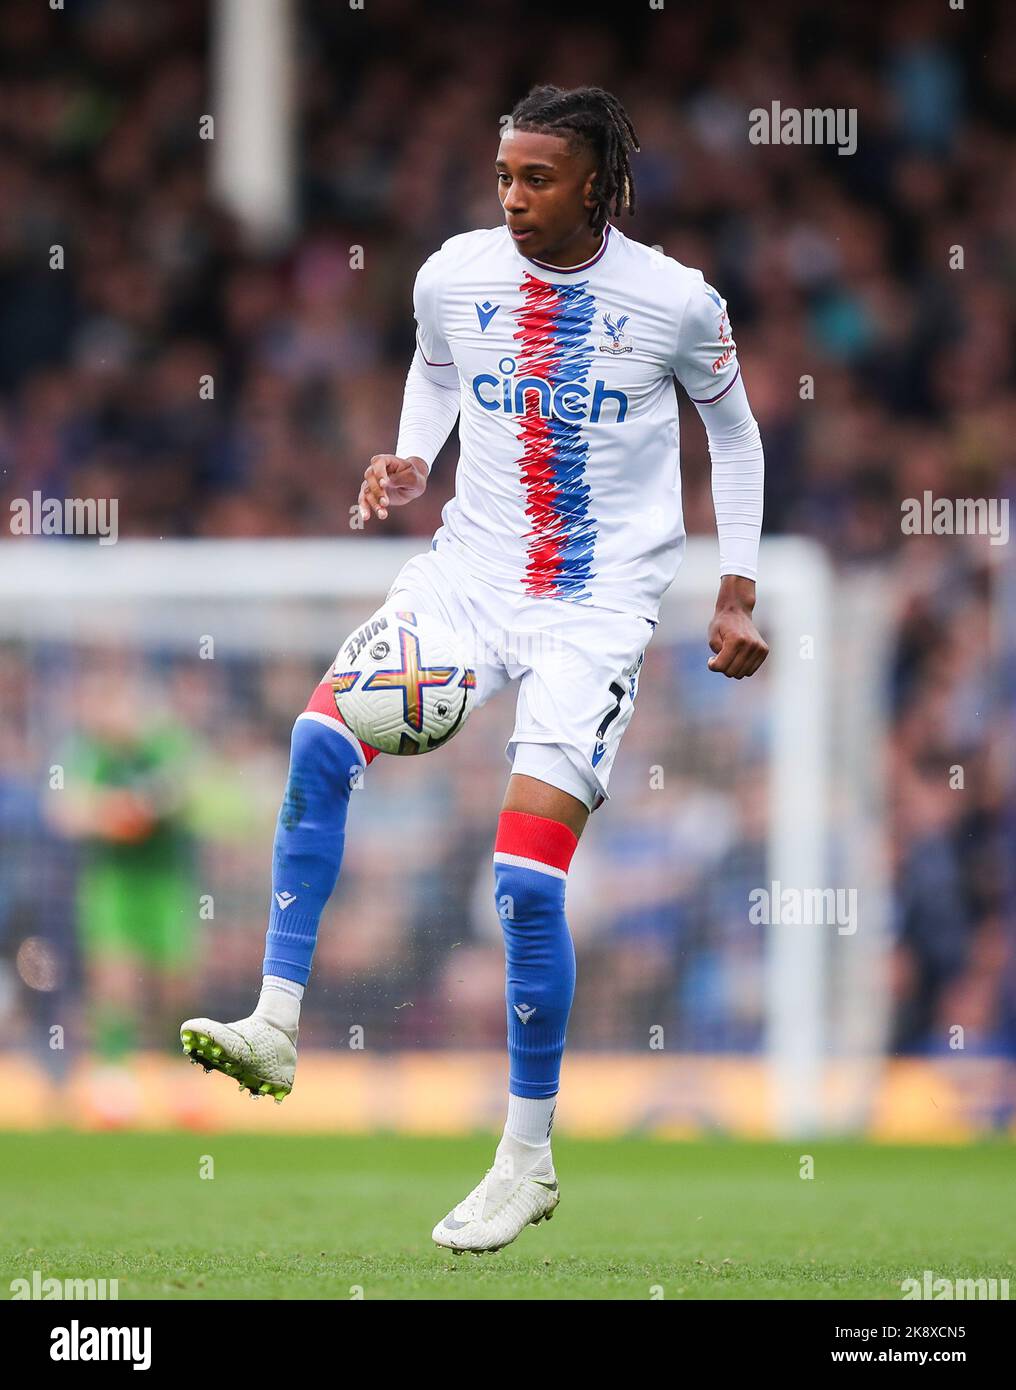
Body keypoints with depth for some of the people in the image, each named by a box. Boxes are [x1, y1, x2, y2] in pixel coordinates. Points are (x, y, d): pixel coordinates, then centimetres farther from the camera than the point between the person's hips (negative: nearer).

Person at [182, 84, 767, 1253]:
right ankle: (274, 1028, -22)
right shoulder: (454, 277, -1)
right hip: (471, 572, 3)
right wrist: (408, 463, 3)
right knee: (321, 734, -25)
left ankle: (527, 1159, 2)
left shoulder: (675, 301, -8)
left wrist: (736, 594, 7)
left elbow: (733, 432, 9)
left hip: (601, 607, -3)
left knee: (526, 878, -14)